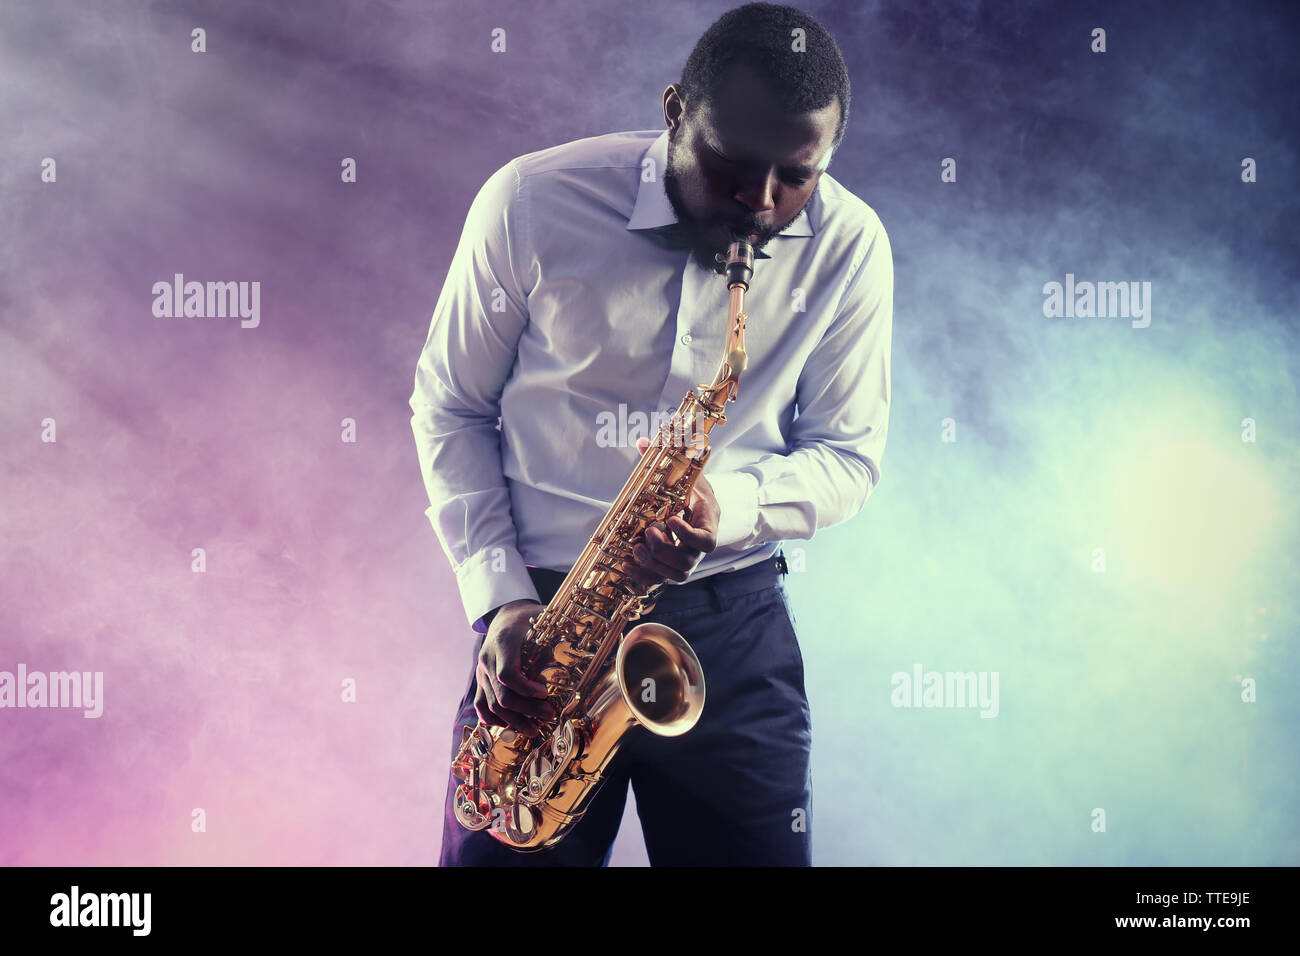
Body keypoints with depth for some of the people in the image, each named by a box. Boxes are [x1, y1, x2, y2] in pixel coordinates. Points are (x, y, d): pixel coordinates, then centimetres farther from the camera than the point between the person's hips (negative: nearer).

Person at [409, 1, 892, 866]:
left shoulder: (849, 246, -5)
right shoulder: (532, 203, -10)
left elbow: (848, 455, 2)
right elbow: (450, 411, 1)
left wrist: (729, 507, -19)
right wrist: (500, 594, -10)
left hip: (731, 624, 1)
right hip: (539, 611, -1)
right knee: (497, 851, 6)